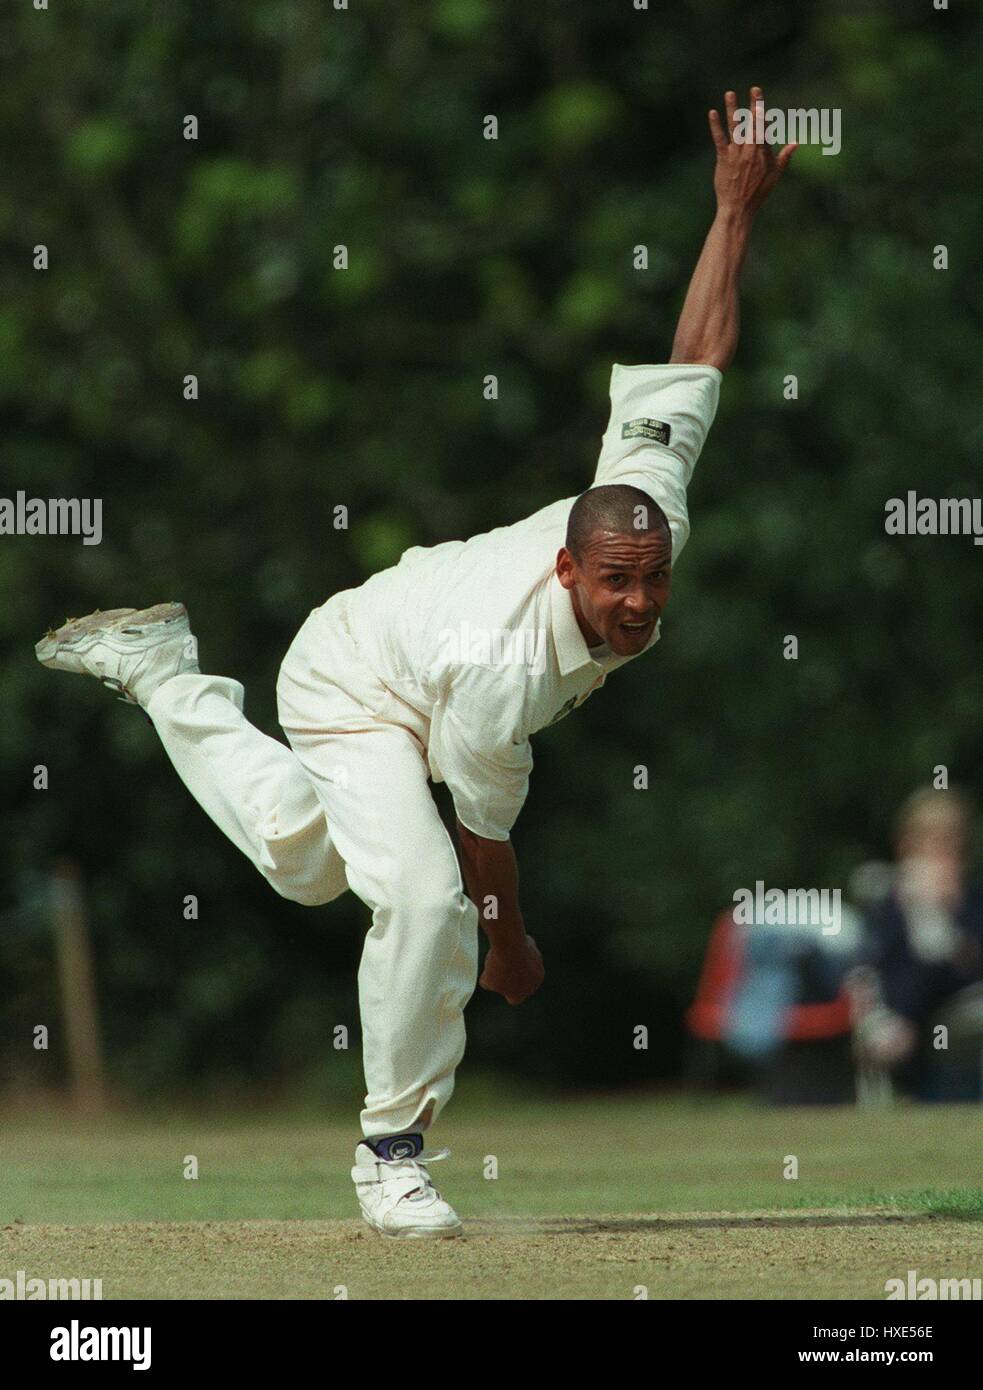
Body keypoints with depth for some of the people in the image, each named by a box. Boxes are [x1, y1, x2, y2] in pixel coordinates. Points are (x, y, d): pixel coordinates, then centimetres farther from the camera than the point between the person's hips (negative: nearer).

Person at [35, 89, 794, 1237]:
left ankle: (164, 674, 42)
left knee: (302, 863, 27)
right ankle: (390, 1148, -9)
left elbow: (697, 360, -21)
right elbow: (484, 829, -26)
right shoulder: (501, 669, -43)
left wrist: (737, 209, -24)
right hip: (352, 693, -7)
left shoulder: (647, 515, -31)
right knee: (422, 893, -27)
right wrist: (510, 949, -10)